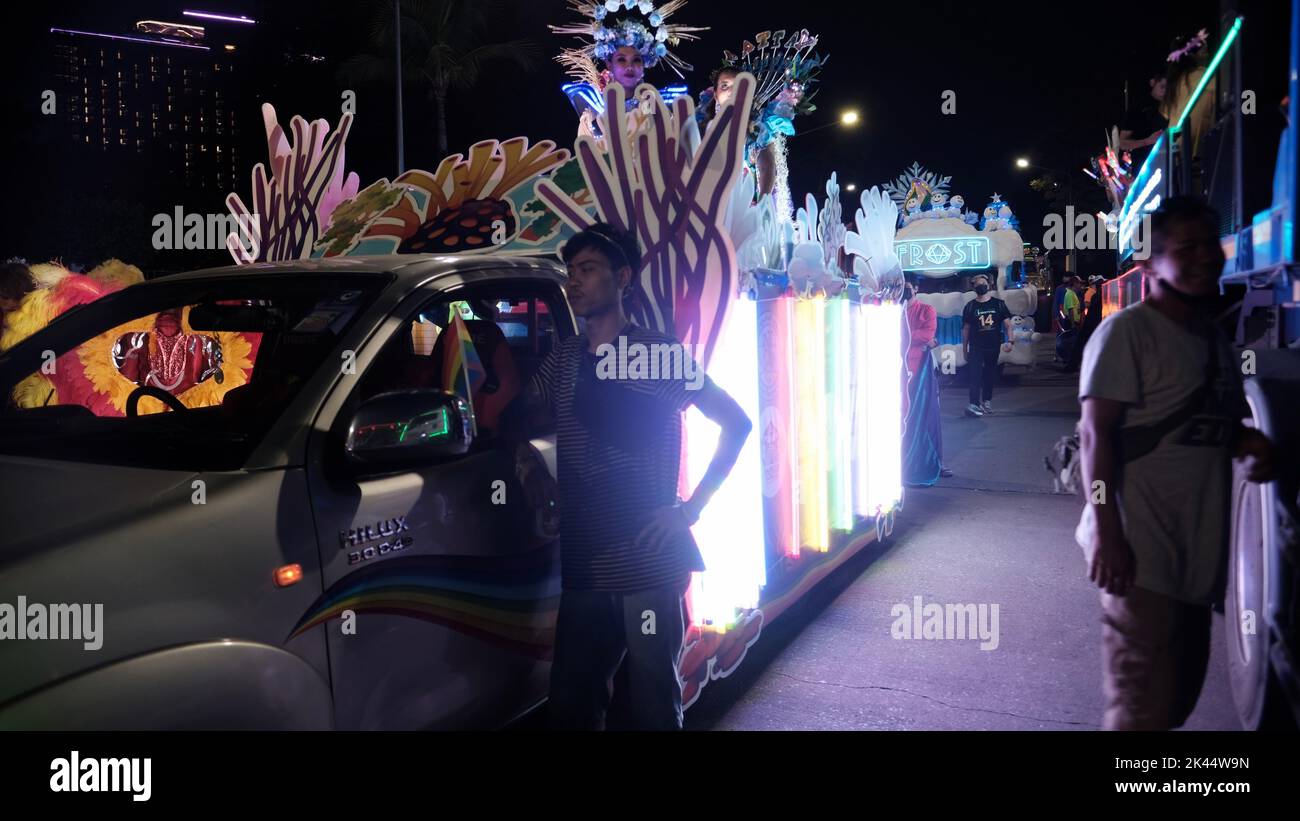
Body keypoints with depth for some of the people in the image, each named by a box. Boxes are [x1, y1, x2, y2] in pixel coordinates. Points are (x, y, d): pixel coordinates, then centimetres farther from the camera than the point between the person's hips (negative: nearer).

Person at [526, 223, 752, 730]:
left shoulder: (659, 354, -5)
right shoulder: (563, 360, 9)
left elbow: (737, 422, -2)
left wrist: (692, 508, -9)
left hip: (646, 563, -5)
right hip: (581, 565, 5)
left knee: (653, 703, 7)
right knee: (571, 703, 14)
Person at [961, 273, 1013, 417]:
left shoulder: (998, 304, 5)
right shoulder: (970, 307, 3)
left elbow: (1007, 324, 2)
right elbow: (965, 329, 4)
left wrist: (1009, 341, -13)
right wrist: (965, 350, 2)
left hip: (993, 346, 2)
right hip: (976, 347, -2)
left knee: (990, 375, 11)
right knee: (975, 374, -13)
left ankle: (986, 401, 25)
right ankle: (974, 404, -21)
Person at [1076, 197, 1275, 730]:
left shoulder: (1215, 340, 15)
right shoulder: (1127, 332, -11)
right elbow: (1095, 434, -18)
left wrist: (1249, 444, 1)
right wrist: (1107, 534, -25)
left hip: (1196, 551, 9)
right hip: (1142, 552, -9)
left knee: (1180, 695, 19)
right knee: (1144, 707, -7)